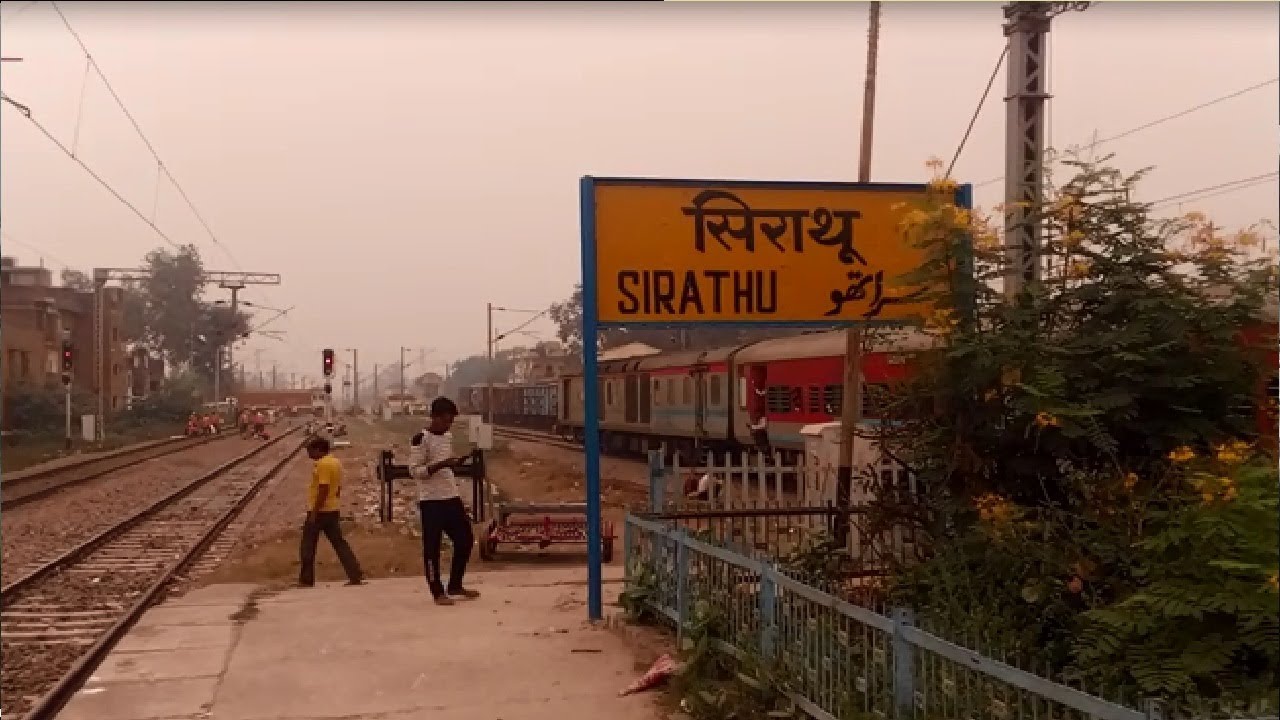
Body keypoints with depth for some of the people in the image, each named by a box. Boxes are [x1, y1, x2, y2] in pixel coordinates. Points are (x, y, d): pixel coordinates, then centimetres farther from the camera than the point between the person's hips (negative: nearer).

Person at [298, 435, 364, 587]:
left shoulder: (323, 464, -16)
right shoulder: (336, 462, 14)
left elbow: (323, 490, -22)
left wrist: (314, 512, -21)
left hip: (319, 511, -9)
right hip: (332, 510, 9)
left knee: (308, 546, 3)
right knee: (339, 543, 7)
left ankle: (306, 579, 9)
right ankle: (356, 576, 2)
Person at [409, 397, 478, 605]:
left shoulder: (448, 437, 14)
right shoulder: (421, 439, -11)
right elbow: (414, 470, -14)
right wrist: (440, 465, -24)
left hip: (451, 497, 8)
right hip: (431, 500, -8)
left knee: (465, 539, 9)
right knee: (432, 547, -1)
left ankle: (455, 586, 22)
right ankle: (438, 592, 8)